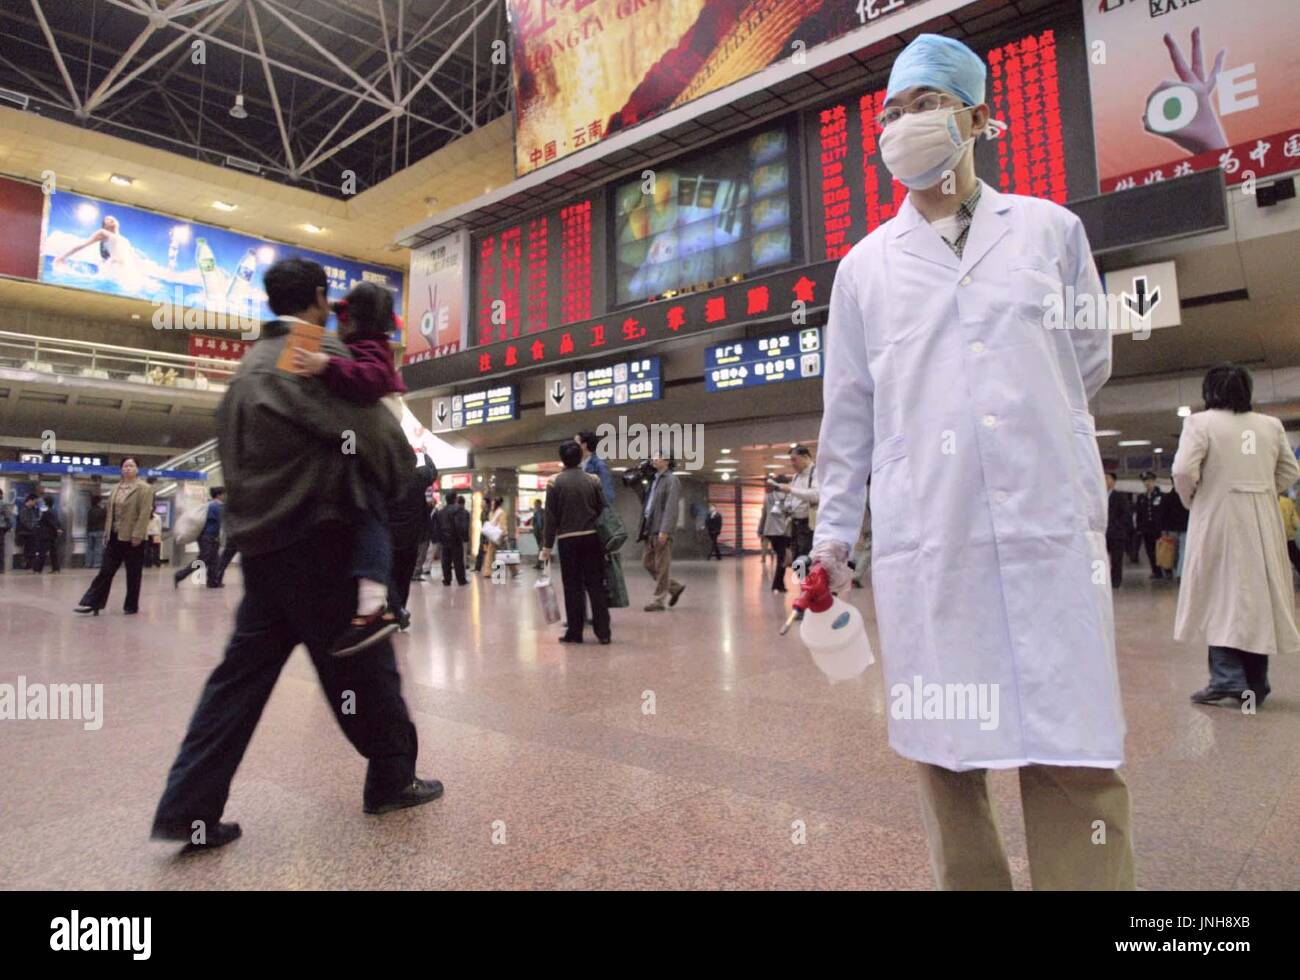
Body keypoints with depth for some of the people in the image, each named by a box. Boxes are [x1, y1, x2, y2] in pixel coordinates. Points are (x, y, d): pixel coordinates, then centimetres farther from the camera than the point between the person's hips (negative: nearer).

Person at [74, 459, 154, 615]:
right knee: (106, 571, 5)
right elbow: (110, 512, 18)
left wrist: (137, 535, -21)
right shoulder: (117, 489, 15)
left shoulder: (144, 488, -7)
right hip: (115, 537, 6)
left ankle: (131, 606, 13)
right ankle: (92, 603, 6)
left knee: (133, 575, 3)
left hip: (132, 538, -6)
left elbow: (144, 514, -15)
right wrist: (106, 534, 13)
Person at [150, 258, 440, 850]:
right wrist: (400, 481, 5)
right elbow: (375, 435, -13)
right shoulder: (317, 353, -11)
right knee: (363, 662, 4)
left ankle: (188, 808, 13)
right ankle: (392, 779, 18)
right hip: (315, 538, -8)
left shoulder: (251, 365, 17)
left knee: (244, 669, 11)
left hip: (262, 541, 9)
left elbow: (235, 453, 20)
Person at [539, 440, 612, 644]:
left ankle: (574, 632, 9)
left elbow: (551, 518, -3)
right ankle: (603, 632, 5)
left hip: (568, 540, -1)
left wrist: (547, 545, 2)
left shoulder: (554, 483, -3)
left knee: (573, 587, 5)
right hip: (591, 537, 2)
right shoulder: (592, 480, 2)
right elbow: (603, 511, 2)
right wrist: (606, 540, 12)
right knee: (596, 585, 5)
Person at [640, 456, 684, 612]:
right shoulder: (654, 479, 18)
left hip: (661, 529, -9)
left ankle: (658, 600, 4)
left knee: (662, 566, -3)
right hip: (651, 528, 9)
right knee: (648, 562, 12)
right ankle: (675, 587, 23)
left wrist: (664, 530, -21)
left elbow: (671, 507, -15)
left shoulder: (671, 479, -7)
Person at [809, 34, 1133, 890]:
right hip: (923, 538, 0)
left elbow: (1089, 364, 18)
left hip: (1051, 527, 0)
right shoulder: (866, 264, 11)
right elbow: (849, 413, 10)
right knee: (947, 752, 5)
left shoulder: (1050, 229, 12)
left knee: (1076, 755, 0)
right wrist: (834, 533, 8)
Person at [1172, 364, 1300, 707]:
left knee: (1221, 597, 1)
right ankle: (1255, 684, 16)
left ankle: (1228, 678, -6)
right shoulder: (1271, 425, 8)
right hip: (1261, 523, 5)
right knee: (1258, 597, 10)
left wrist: (1190, 500, 1)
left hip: (1219, 520, -4)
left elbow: (1183, 470, -16)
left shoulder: (1200, 422, -7)